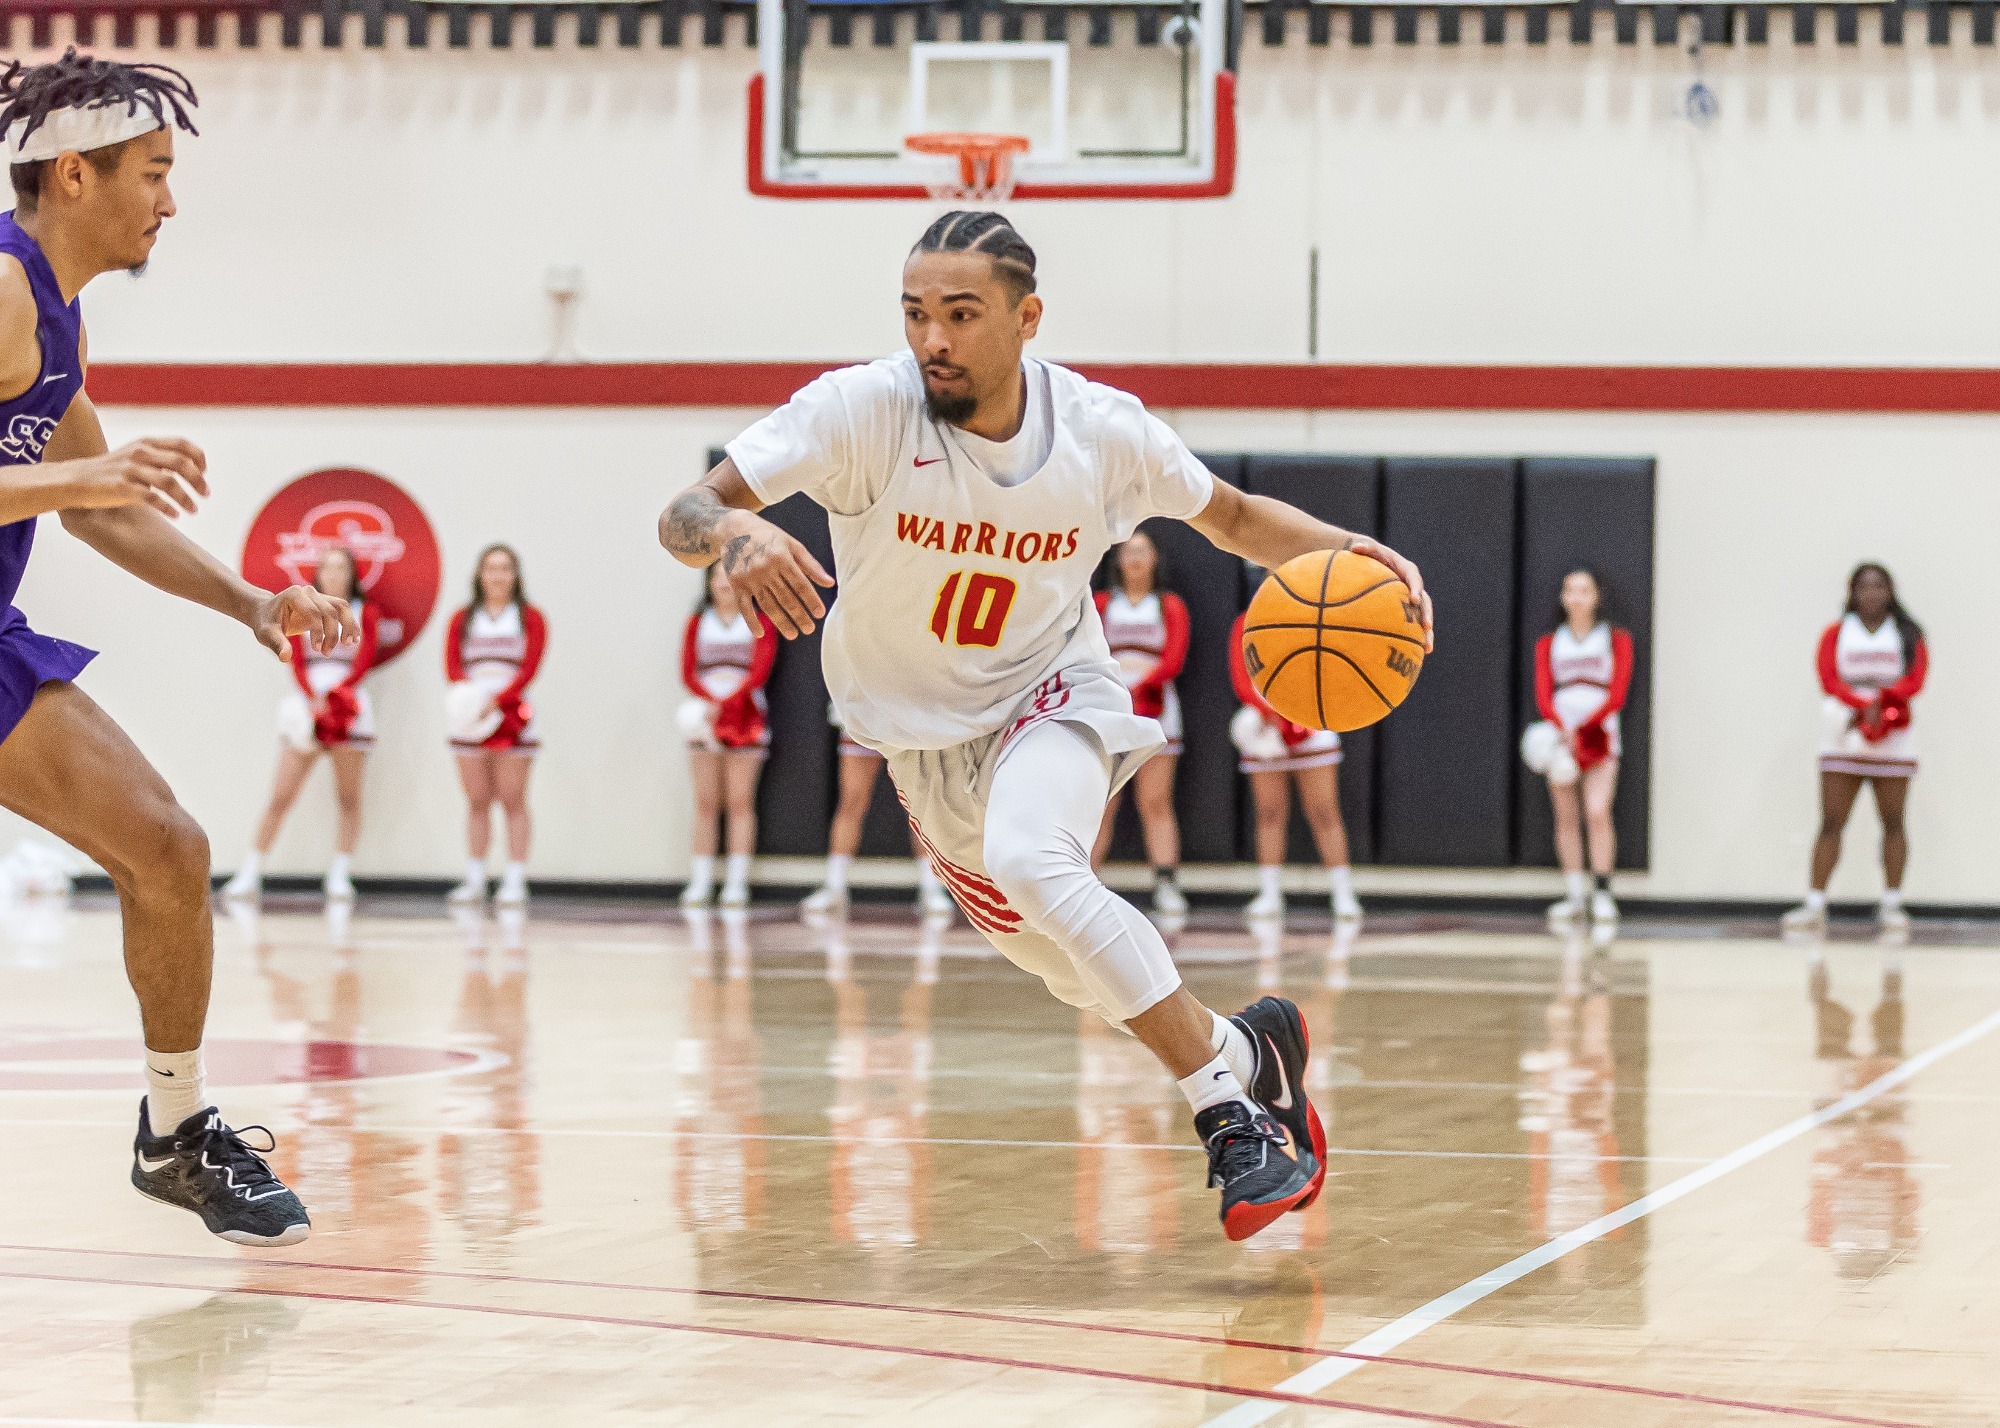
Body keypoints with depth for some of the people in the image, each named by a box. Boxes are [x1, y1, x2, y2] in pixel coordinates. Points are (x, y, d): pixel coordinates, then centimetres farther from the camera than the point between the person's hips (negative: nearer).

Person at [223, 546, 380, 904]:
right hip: (307, 707, 0)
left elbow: (363, 664, -1)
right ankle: (249, 875, -5)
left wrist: (331, 696, -15)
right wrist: (312, 698, -15)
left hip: (350, 707, 0)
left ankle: (339, 875, 1)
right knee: (281, 796, -5)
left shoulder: (365, 613, 8)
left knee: (348, 799, -2)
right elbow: (296, 662, 2)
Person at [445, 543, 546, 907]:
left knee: (512, 802, -4)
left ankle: (515, 882, -4)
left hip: (512, 716, -3)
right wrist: (468, 693, -18)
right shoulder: (463, 619, 12)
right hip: (470, 719, 3)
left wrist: (496, 700, -18)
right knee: (477, 802, 5)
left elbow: (530, 667, -6)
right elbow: (452, 664, 3)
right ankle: (475, 881, 9)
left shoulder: (530, 618, 4)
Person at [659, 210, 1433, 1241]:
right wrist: (731, 530, -57)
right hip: (920, 735, 2)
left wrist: (1344, 551, -18)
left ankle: (1227, 1104, -26)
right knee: (1078, 970, 13)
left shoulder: (1103, 431, -19)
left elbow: (1231, 516, 1)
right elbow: (681, 514, -32)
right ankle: (1244, 1051, 40)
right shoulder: (863, 410, -25)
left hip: (1051, 694, -2)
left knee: (1029, 860, -34)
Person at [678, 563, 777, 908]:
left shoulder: (758, 622, 4)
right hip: (705, 717, 2)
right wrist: (709, 701, -14)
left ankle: (737, 883, -6)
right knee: (706, 802, 0)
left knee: (740, 802, -5)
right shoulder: (698, 622, 11)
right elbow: (687, 672, 5)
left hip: (744, 715, -2)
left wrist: (726, 703, -17)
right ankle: (700, 883, -1)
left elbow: (761, 670, -6)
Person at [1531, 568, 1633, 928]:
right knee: (1566, 817, 0)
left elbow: (1616, 695, -3)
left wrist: (1582, 729, -14)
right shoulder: (1548, 644, 12)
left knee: (1597, 813, -16)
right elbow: (1543, 695, 1)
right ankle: (1575, 895, 4)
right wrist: (1561, 729, -19)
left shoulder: (1615, 640, 6)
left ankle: (1602, 893, -17)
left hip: (1598, 735, -2)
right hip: (1560, 736, 3)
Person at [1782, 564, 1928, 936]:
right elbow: (1829, 679, -5)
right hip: (1843, 738, -1)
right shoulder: (1836, 633, 8)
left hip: (1893, 739, 1)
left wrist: (1883, 697, -20)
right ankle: (1814, 906, -5)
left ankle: (1891, 905, 5)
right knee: (1831, 822, -5)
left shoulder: (1908, 635, 9)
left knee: (1893, 821, 0)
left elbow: (1916, 680, -2)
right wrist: (1864, 705, -20)